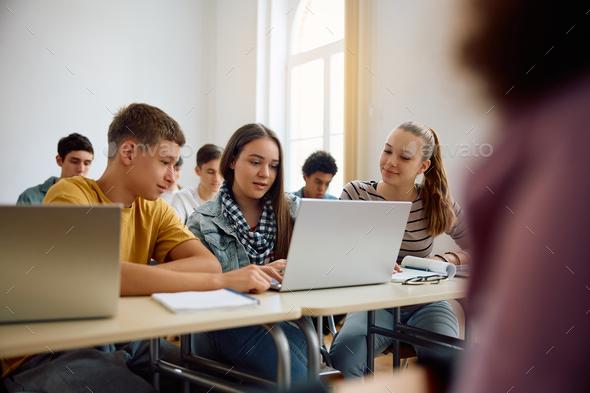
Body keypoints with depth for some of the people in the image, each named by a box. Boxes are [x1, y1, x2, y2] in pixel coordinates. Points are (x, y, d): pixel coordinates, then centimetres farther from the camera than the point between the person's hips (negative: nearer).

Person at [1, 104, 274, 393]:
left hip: (119, 339, 6)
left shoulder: (154, 209, 6)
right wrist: (221, 280, -31)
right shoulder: (71, 196, -13)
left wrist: (132, 276, -24)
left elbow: (208, 262, -8)